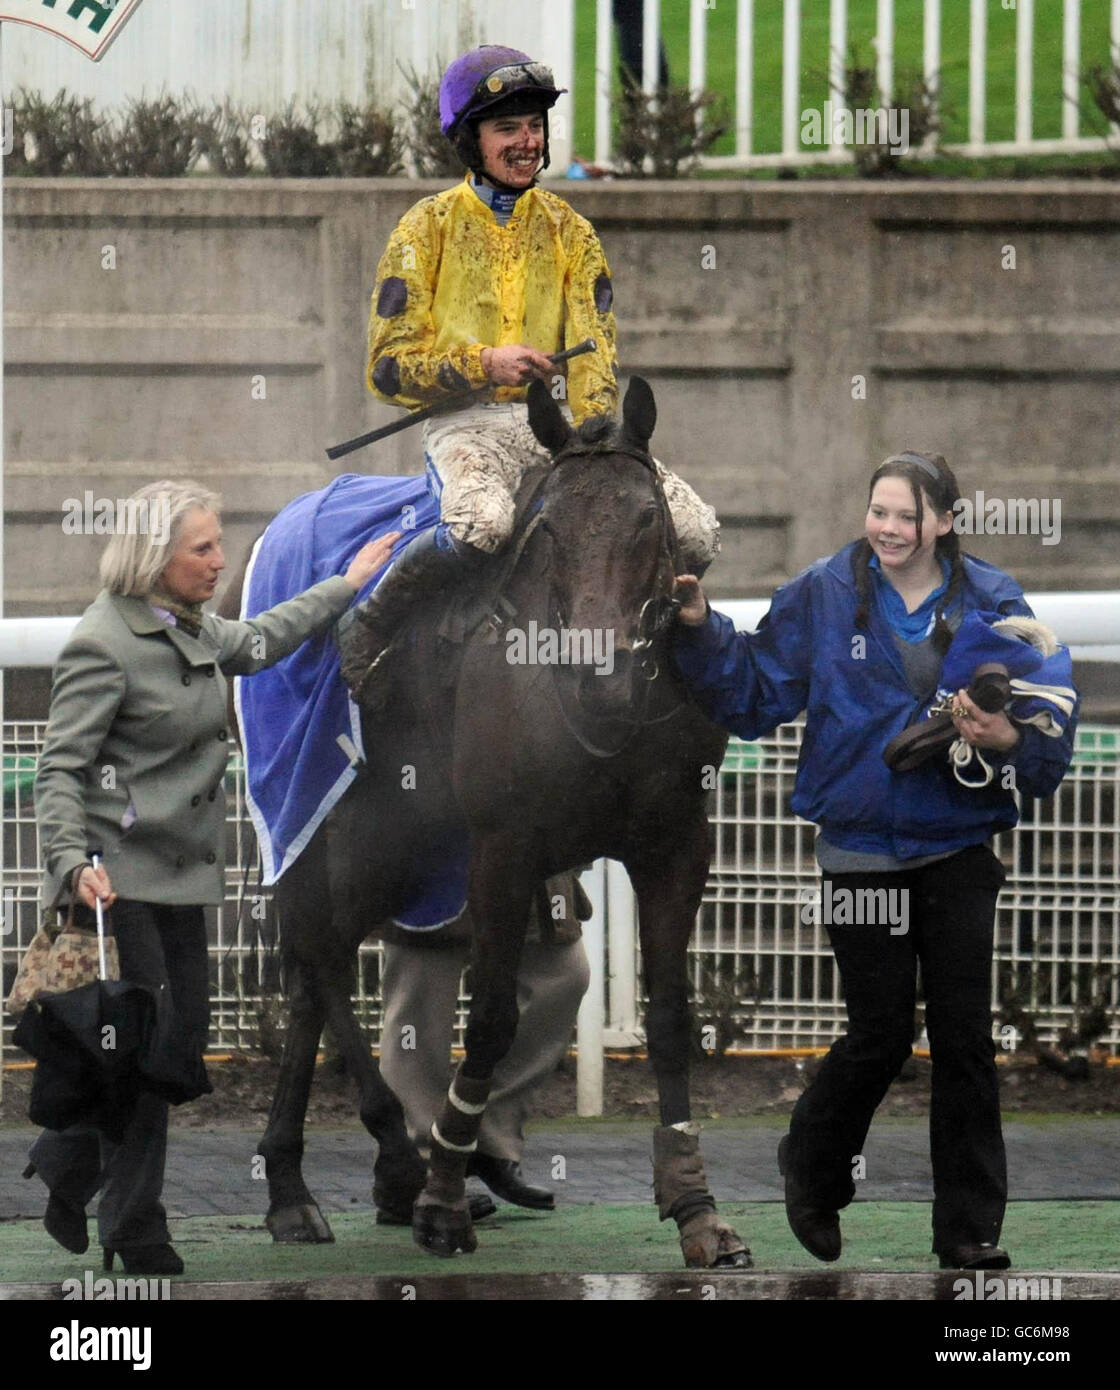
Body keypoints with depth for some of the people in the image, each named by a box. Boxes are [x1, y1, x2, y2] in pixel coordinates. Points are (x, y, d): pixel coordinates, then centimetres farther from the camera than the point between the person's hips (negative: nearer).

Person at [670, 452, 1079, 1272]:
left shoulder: (994, 604, -1)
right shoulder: (823, 597, -2)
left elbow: (1053, 726, -2)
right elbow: (755, 696, 1)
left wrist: (1006, 740, -23)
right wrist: (703, 633, -12)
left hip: (958, 851, 1)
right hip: (862, 853, -1)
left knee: (965, 1035, 1)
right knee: (880, 1034, 0)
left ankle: (970, 1227, 10)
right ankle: (812, 1173, 28)